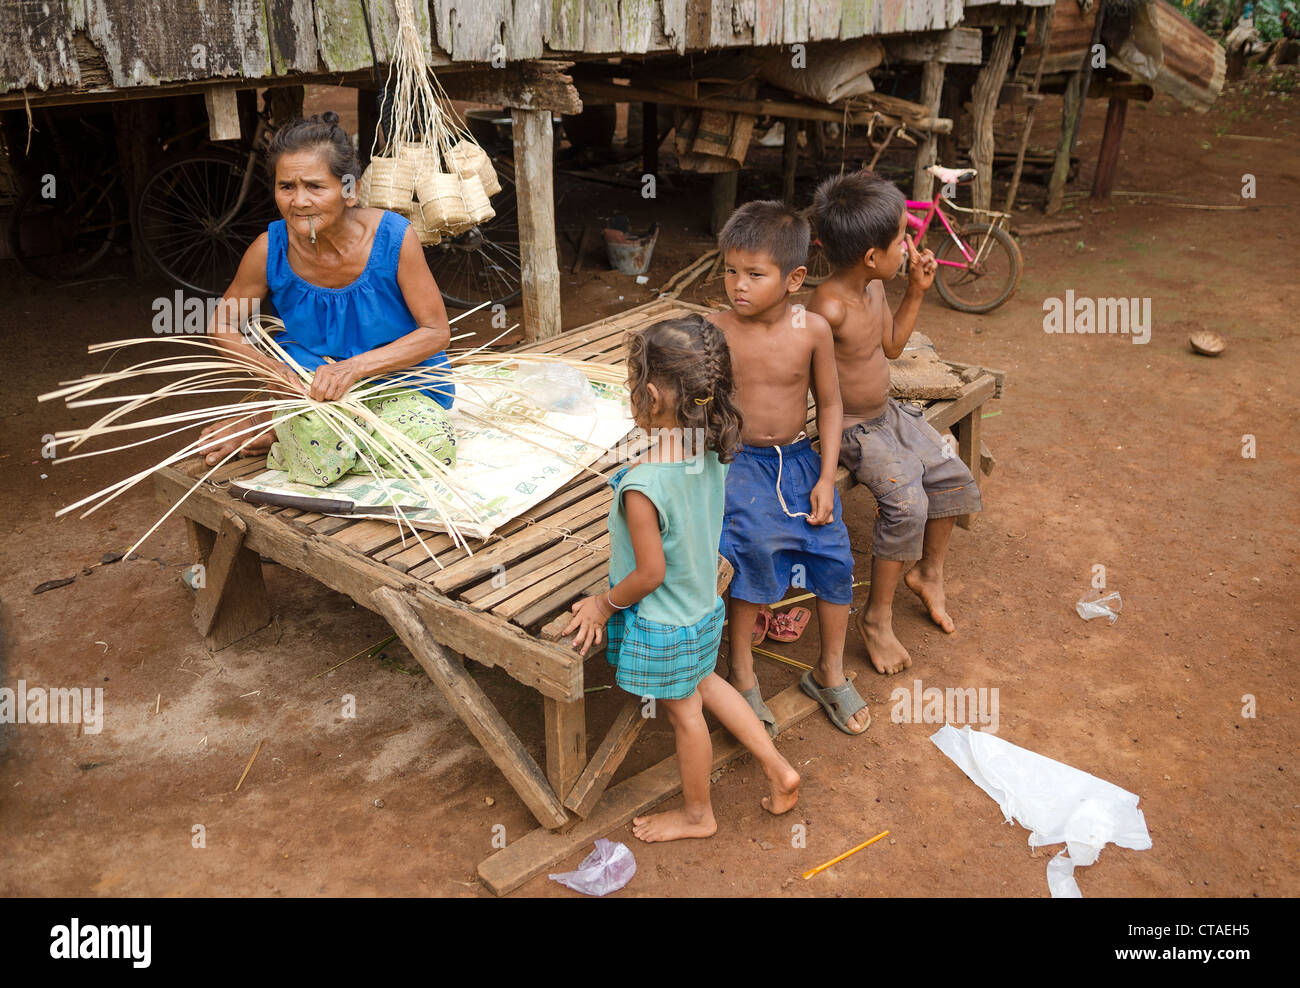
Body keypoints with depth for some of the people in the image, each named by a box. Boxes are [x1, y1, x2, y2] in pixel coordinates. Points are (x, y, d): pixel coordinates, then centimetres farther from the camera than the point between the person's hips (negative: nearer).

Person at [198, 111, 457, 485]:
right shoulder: (270, 250, -11)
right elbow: (222, 325, 4)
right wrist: (272, 368, -16)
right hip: (307, 381, -1)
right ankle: (270, 422, 5)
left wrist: (355, 367, -25)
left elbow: (437, 331, -14)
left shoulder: (394, 238, -18)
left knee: (433, 447, -28)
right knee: (318, 455, -33)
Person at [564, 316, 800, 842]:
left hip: (661, 626, -7)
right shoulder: (711, 452, -12)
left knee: (684, 713, 15)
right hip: (702, 606, 7)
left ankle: (697, 814, 41)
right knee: (704, 683, 31)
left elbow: (650, 574, -27)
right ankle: (778, 769, 39)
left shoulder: (642, 486, -36)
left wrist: (603, 604, -9)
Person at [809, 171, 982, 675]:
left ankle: (928, 572, 31)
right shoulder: (829, 308, -30)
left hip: (888, 413, 10)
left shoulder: (874, 288, 0)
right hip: (850, 427, -9)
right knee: (907, 504, -23)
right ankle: (877, 617, -6)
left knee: (952, 477, 8)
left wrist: (915, 291, 6)